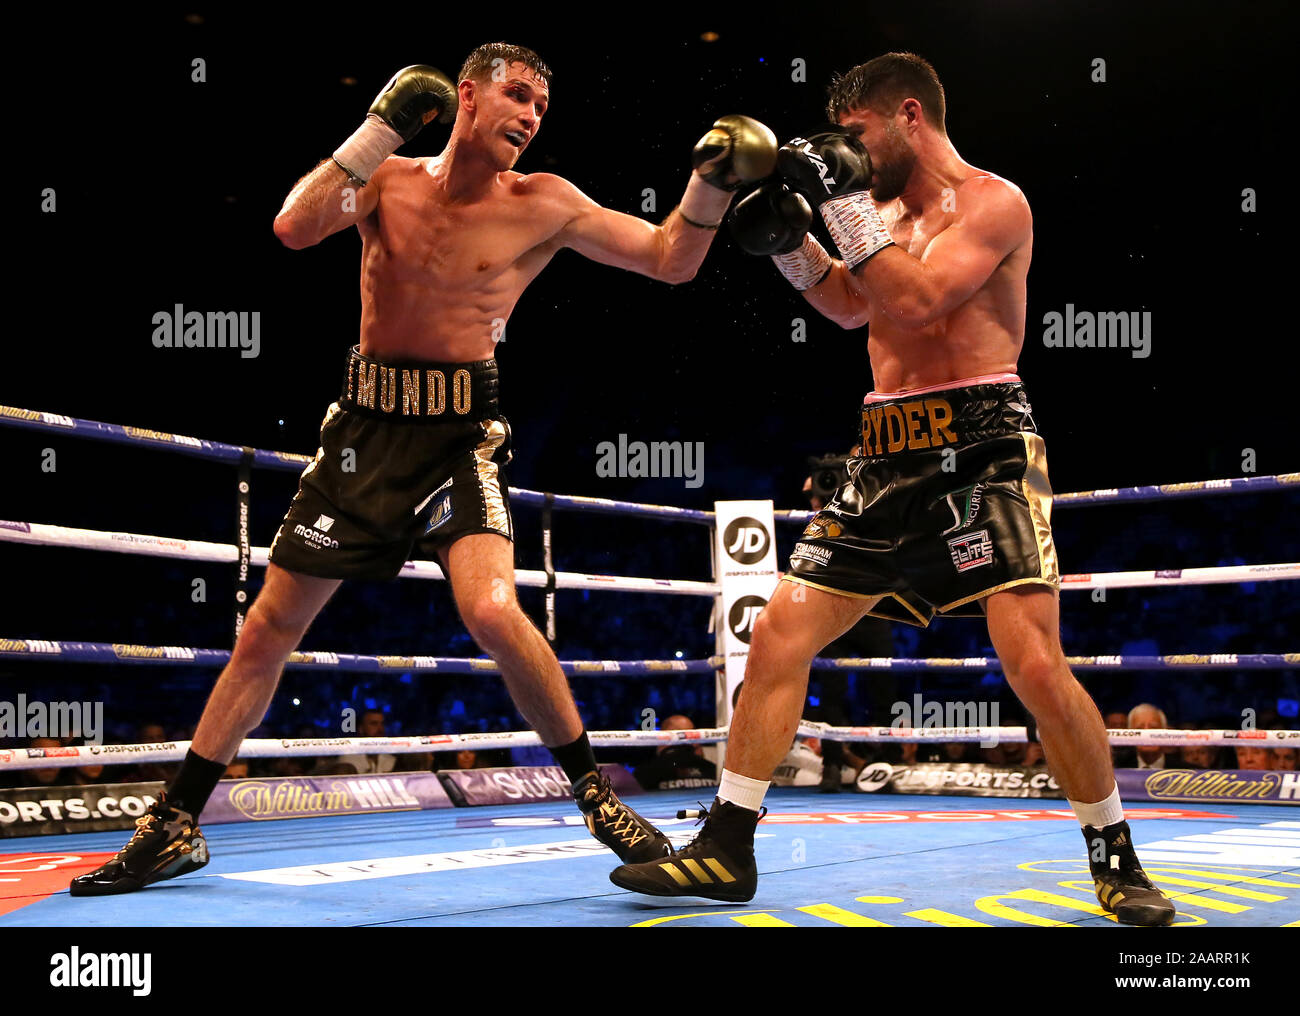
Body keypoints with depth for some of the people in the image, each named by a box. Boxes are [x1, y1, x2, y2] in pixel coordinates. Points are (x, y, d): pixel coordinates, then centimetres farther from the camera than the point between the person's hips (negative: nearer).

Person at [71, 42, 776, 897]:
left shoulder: (541, 205, -3)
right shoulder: (388, 178, 2)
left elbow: (670, 259, -2)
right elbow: (294, 228, -15)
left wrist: (711, 185, -19)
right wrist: (382, 127, -17)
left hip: (460, 435, -2)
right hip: (366, 426, 3)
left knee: (493, 613, -27)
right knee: (271, 625, 7)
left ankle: (596, 793, -5)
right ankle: (175, 827, 19)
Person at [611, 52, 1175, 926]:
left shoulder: (992, 202, -5)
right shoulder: (890, 211, 18)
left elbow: (912, 301, -19)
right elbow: (851, 306, 31)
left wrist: (844, 199, -14)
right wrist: (789, 237, 16)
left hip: (983, 450, -7)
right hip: (889, 458, 7)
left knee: (1036, 665, -17)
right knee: (779, 634, 1)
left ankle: (1116, 861, 4)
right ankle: (726, 850, 10)